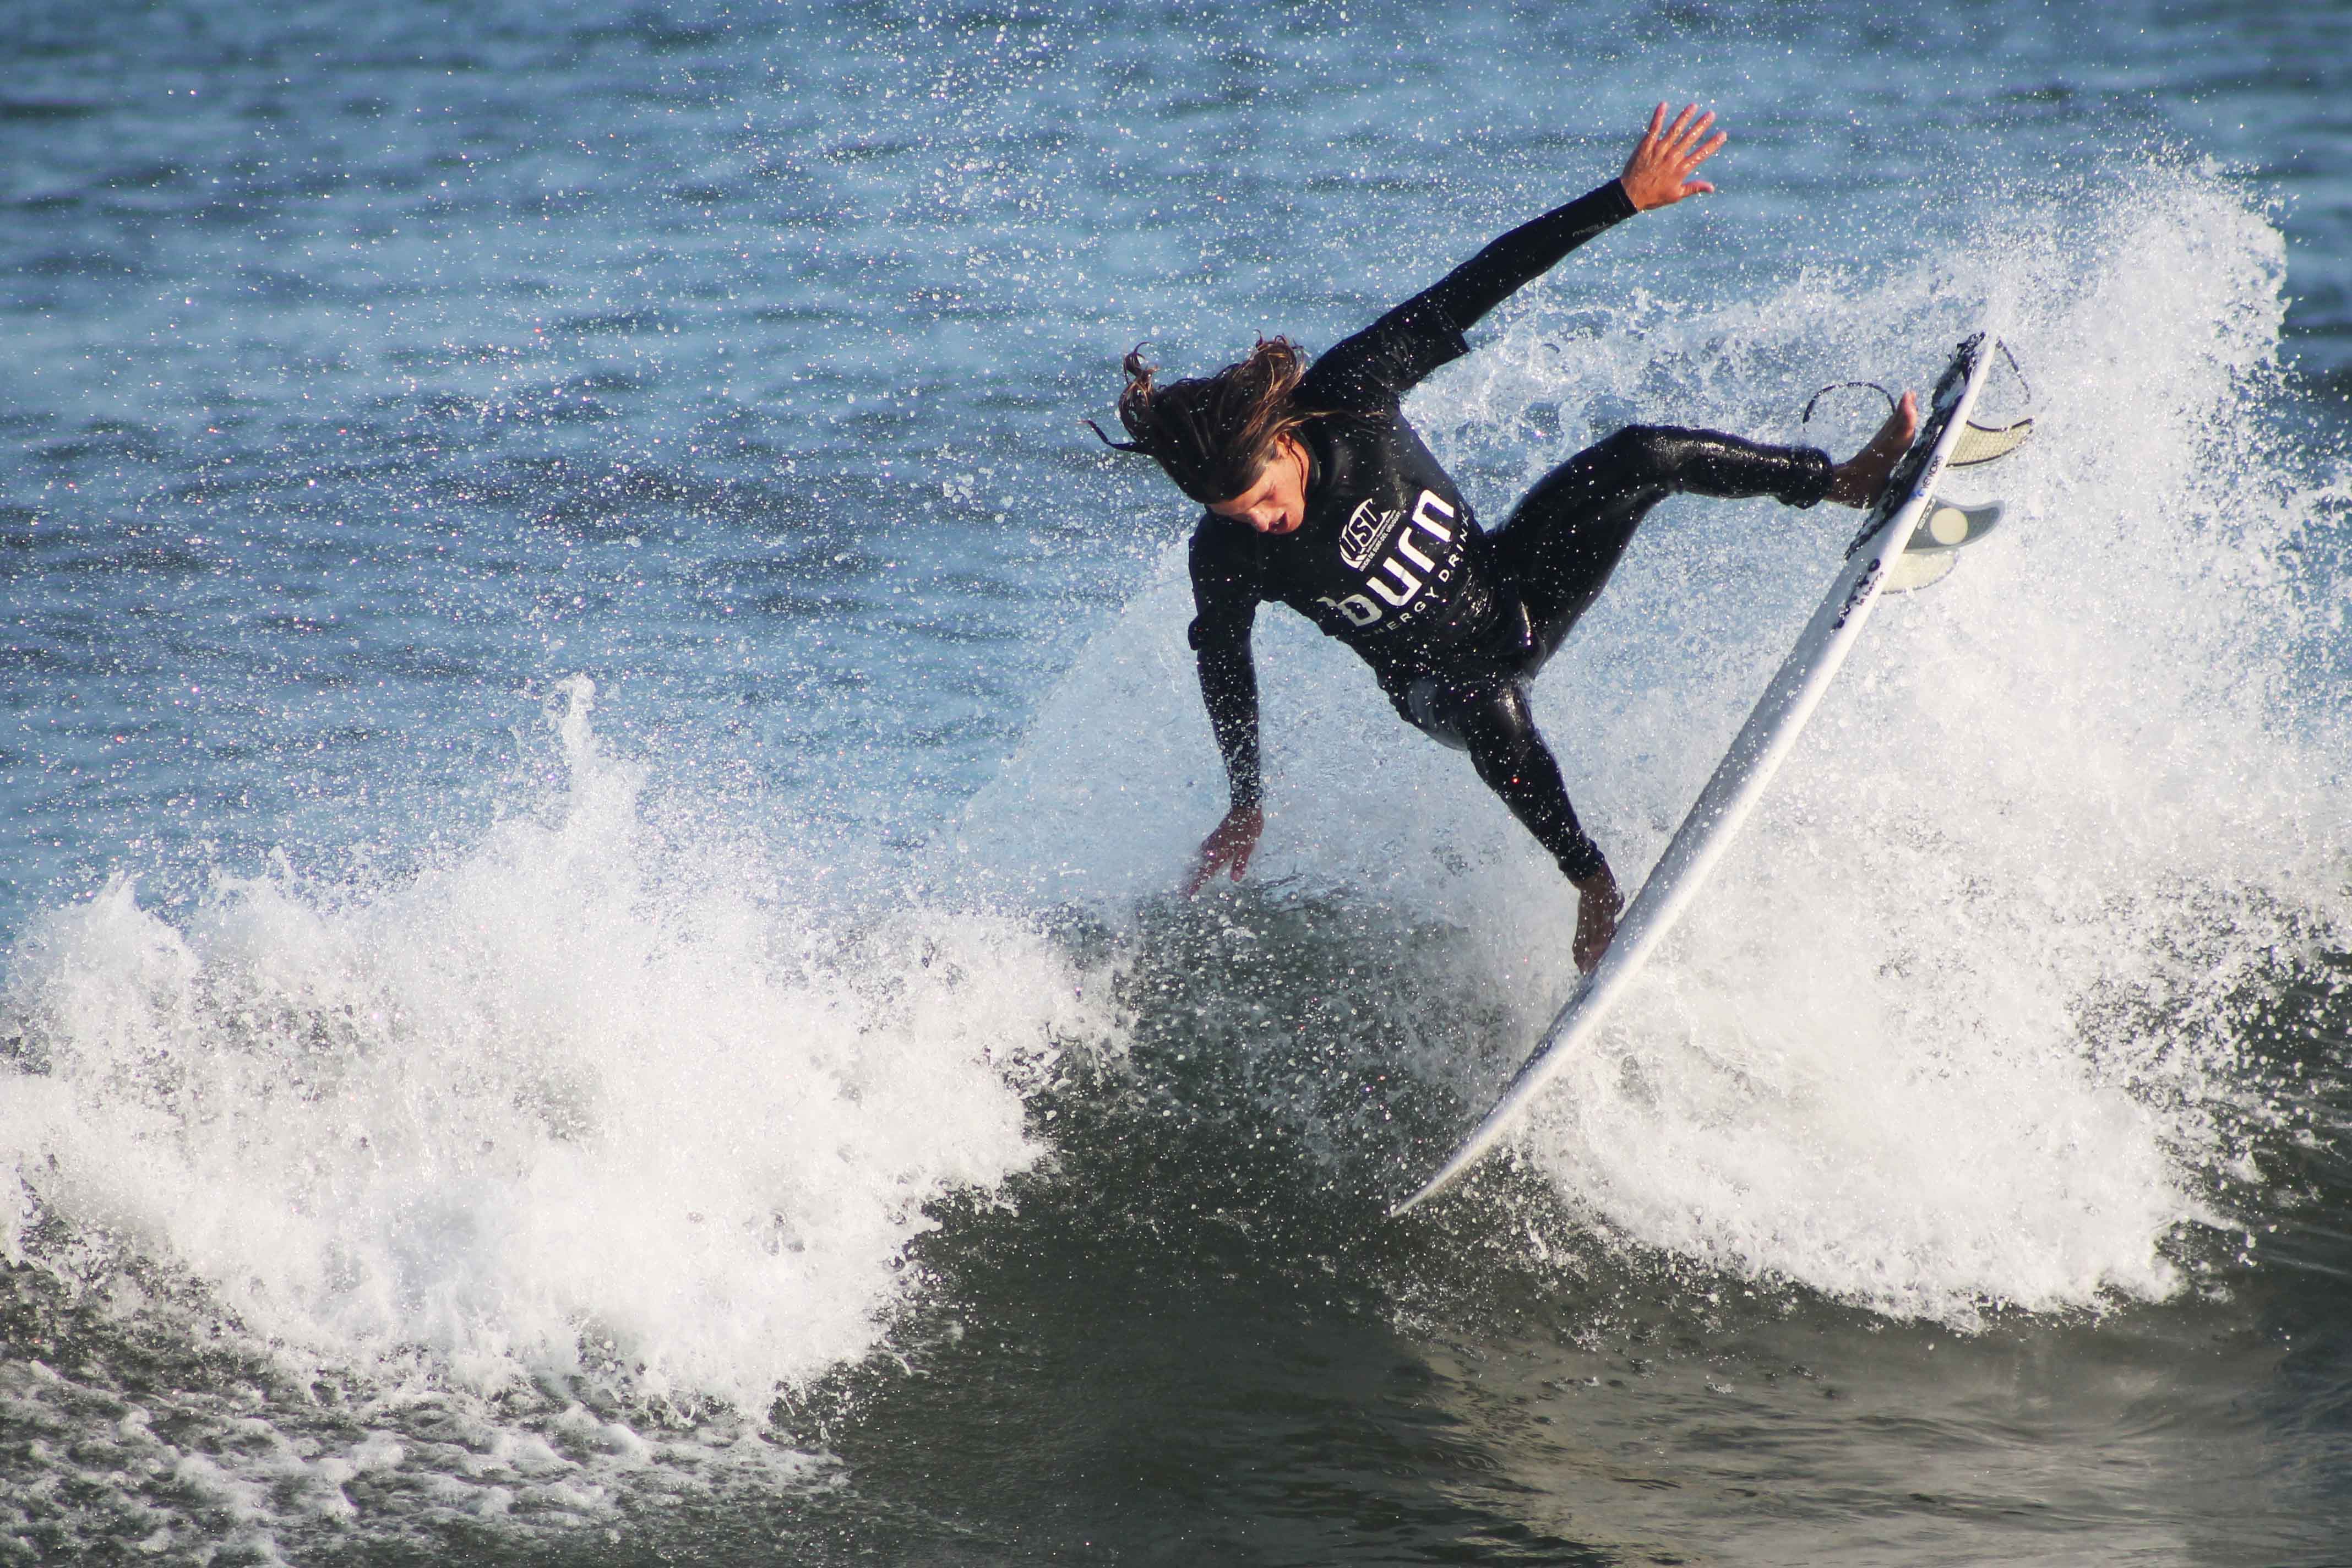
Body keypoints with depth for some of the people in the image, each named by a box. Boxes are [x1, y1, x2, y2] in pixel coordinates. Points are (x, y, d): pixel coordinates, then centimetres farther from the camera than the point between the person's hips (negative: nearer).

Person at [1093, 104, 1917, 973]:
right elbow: (1222, 664, -5)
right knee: (1493, 714, -39)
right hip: (1440, 680, -2)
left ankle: (1848, 480, -2)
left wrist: (1625, 198, -19)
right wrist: (1244, 803, 3)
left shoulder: (1347, 393, -25)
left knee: (1642, 456, -19)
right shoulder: (1225, 558, -24)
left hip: (1513, 584, 2)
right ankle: (1596, 889, -22)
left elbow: (1478, 285, -19)